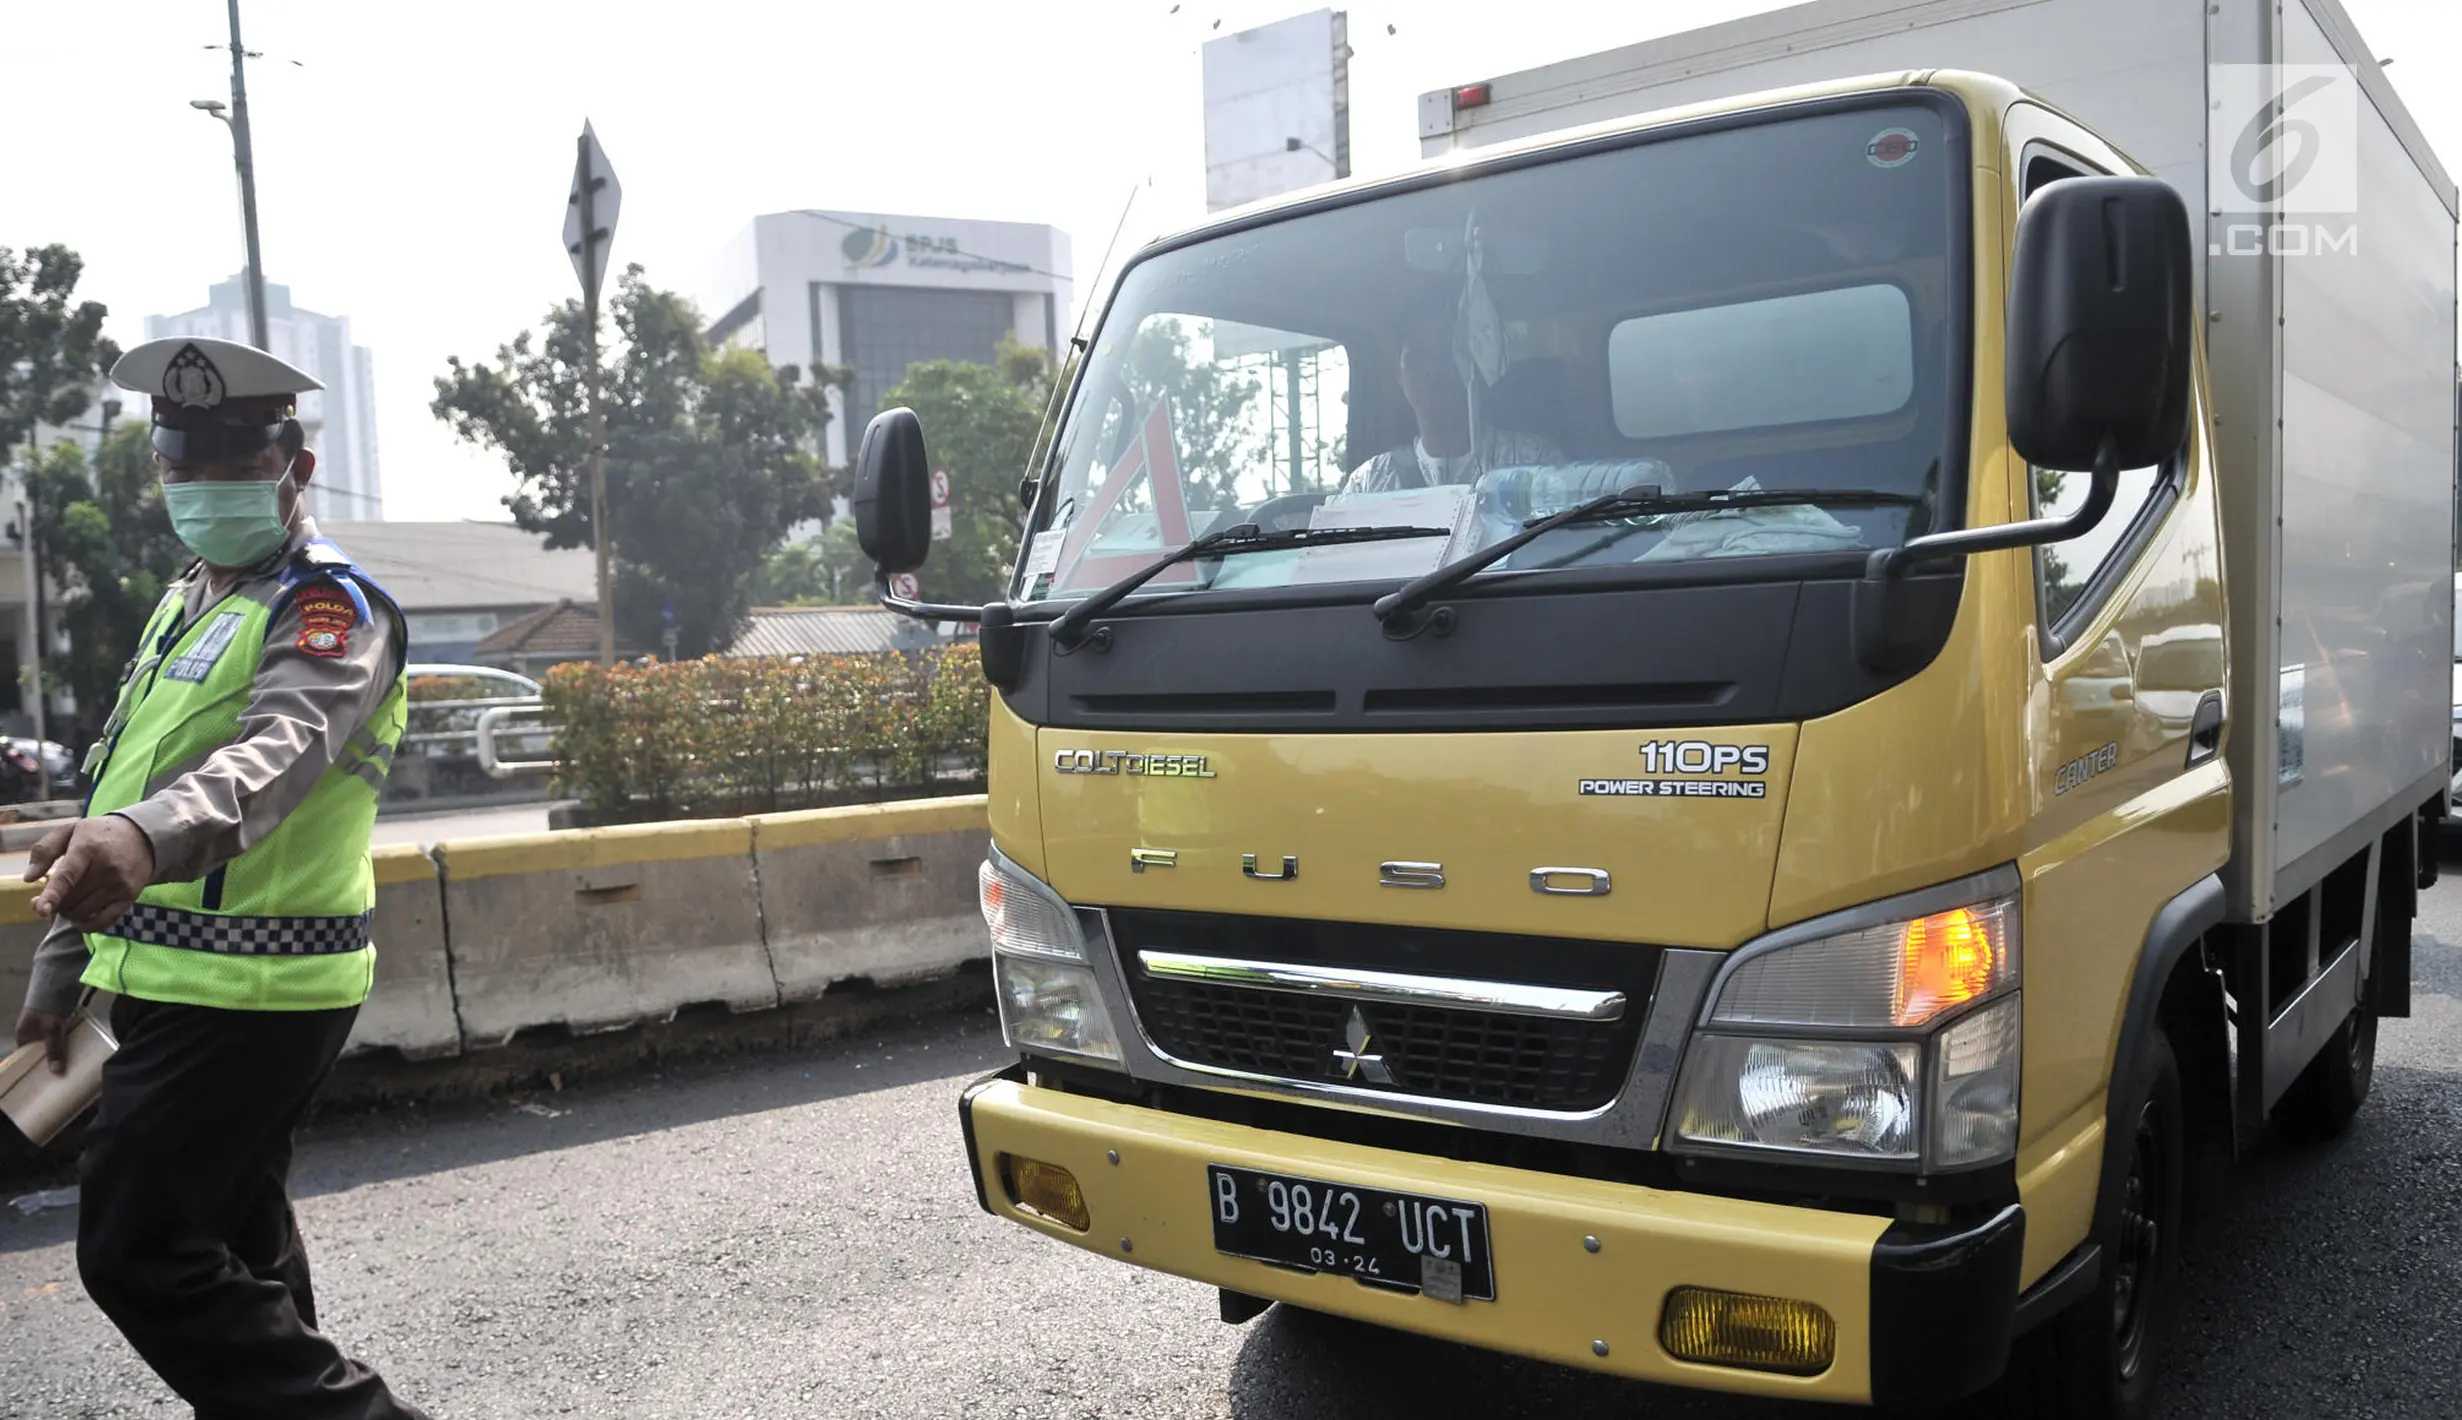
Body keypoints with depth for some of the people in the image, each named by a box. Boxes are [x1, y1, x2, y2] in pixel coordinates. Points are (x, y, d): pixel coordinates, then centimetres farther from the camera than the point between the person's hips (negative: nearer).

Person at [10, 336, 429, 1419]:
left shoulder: (331, 608, -13)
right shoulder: (185, 603, 16)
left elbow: (279, 748, -35)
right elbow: (120, 779, 21)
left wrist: (150, 835, -54)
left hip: (246, 995, -9)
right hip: (177, 984, 9)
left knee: (136, 1252, -7)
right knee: (234, 1242, 18)